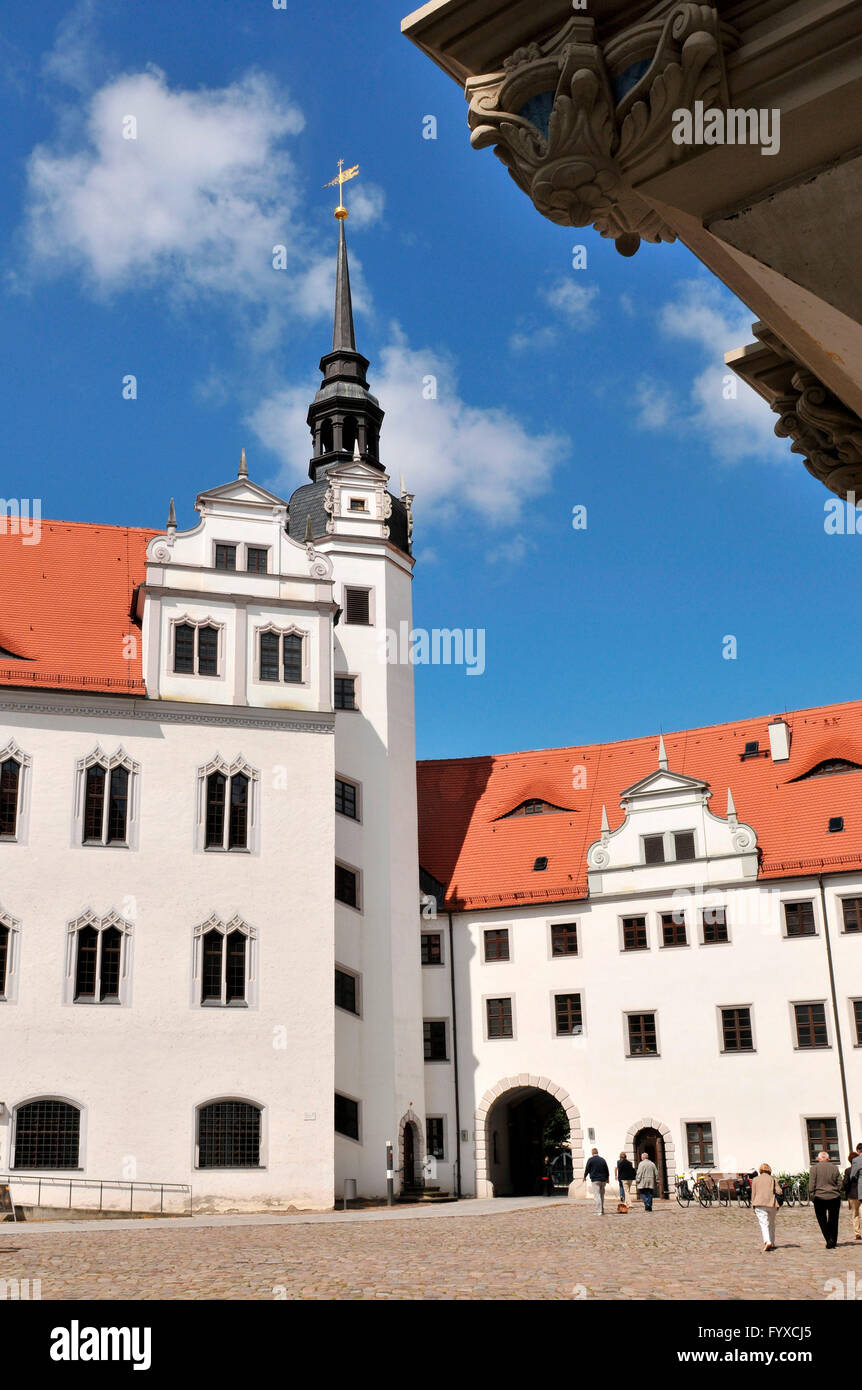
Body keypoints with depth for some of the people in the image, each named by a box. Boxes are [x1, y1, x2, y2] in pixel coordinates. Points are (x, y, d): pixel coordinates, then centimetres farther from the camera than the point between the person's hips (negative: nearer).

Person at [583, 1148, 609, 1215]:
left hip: (595, 1180, -5)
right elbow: (606, 1170, 16)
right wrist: (607, 1178, 30)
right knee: (602, 1195, 15)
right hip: (603, 1180, 5)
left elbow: (587, 1169, 0)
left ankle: (599, 1211, -16)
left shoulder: (590, 1160, -3)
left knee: (597, 1196, -8)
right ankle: (602, 1210, 20)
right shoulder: (602, 1160, 10)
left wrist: (585, 1177, 17)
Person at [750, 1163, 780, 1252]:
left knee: (763, 1224, -9)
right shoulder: (772, 1179, 6)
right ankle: (772, 1244, 24)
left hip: (760, 1204, -1)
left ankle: (767, 1242, -28)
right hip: (772, 1204, 1)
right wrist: (777, 1205, 6)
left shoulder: (755, 1179, 8)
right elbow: (776, 1192, 1)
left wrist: (753, 1206, 11)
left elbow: (753, 1194, 7)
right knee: (771, 1224, 18)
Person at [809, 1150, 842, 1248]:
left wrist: (812, 1197, 1)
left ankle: (829, 1240, -7)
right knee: (833, 1221, 13)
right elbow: (839, 1184, 7)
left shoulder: (814, 1168, -3)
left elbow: (811, 1185, -6)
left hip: (820, 1197, -2)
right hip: (834, 1197, 2)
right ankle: (833, 1241, 13)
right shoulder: (835, 1168, 5)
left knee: (822, 1221, 5)